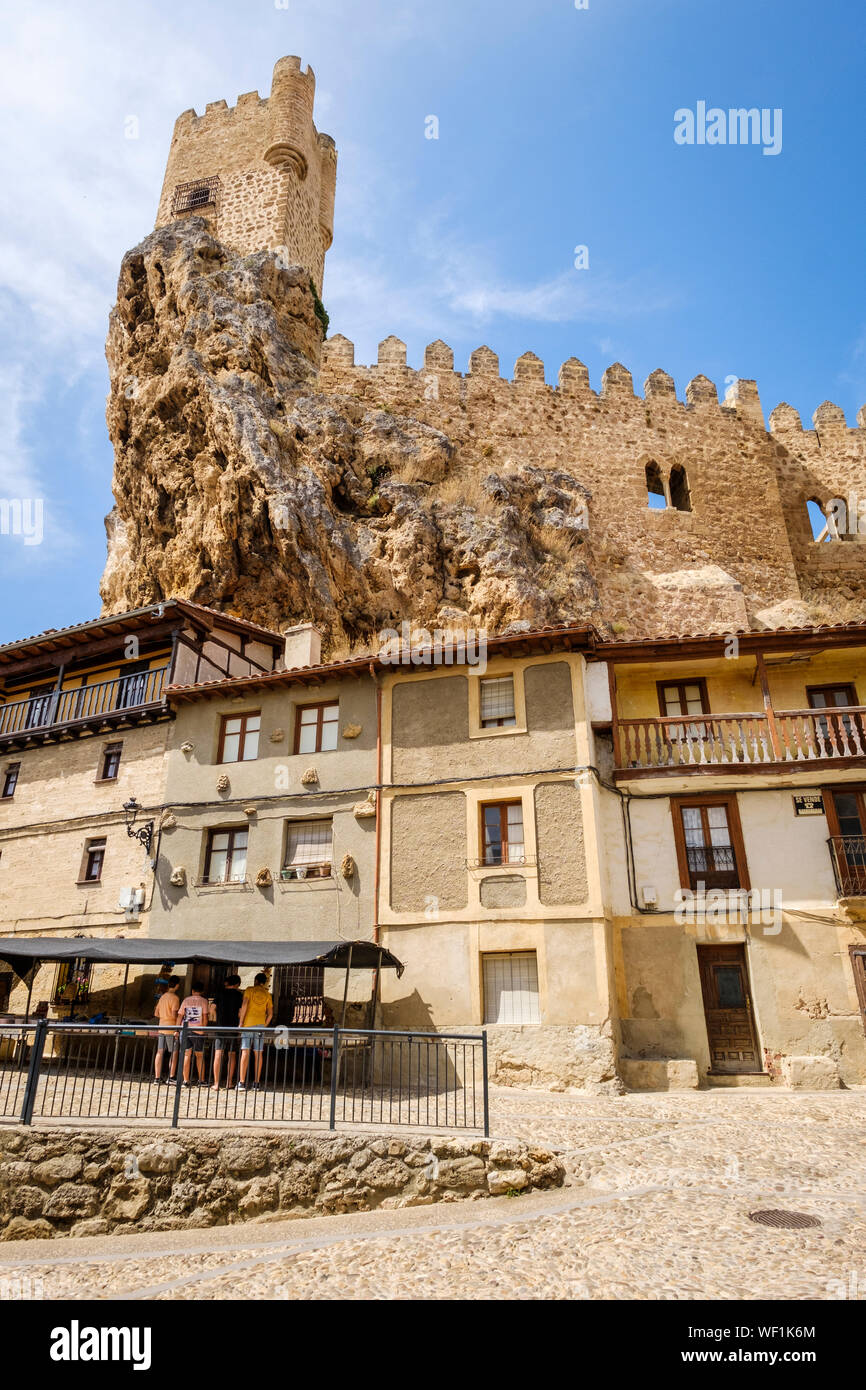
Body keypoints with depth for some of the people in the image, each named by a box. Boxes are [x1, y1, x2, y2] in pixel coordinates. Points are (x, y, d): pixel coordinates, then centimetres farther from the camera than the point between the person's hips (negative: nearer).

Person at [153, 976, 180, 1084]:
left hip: (161, 1027, 6)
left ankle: (157, 1078, 5)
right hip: (171, 1029, -6)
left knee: (159, 1052, 5)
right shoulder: (174, 997, -11)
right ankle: (171, 1077, 4)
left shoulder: (162, 996, 11)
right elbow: (174, 1014, -18)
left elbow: (156, 1014, 14)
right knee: (174, 1053, 4)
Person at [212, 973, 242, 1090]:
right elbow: (240, 1014, -4)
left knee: (218, 1054, -1)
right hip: (233, 1027, 0)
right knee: (232, 1055, 11)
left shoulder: (219, 993, 2)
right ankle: (229, 1082, 12)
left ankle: (216, 1083, -6)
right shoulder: (238, 995, 0)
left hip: (220, 1027, 0)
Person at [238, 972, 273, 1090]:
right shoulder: (268, 994, 13)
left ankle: (242, 1083, -8)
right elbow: (270, 1013, 9)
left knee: (245, 1052, -3)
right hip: (260, 1025, 3)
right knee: (258, 1053, 6)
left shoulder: (249, 990, 3)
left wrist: (241, 1023, -6)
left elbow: (244, 1005, -10)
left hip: (248, 1024, -3)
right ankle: (257, 1083, 7)